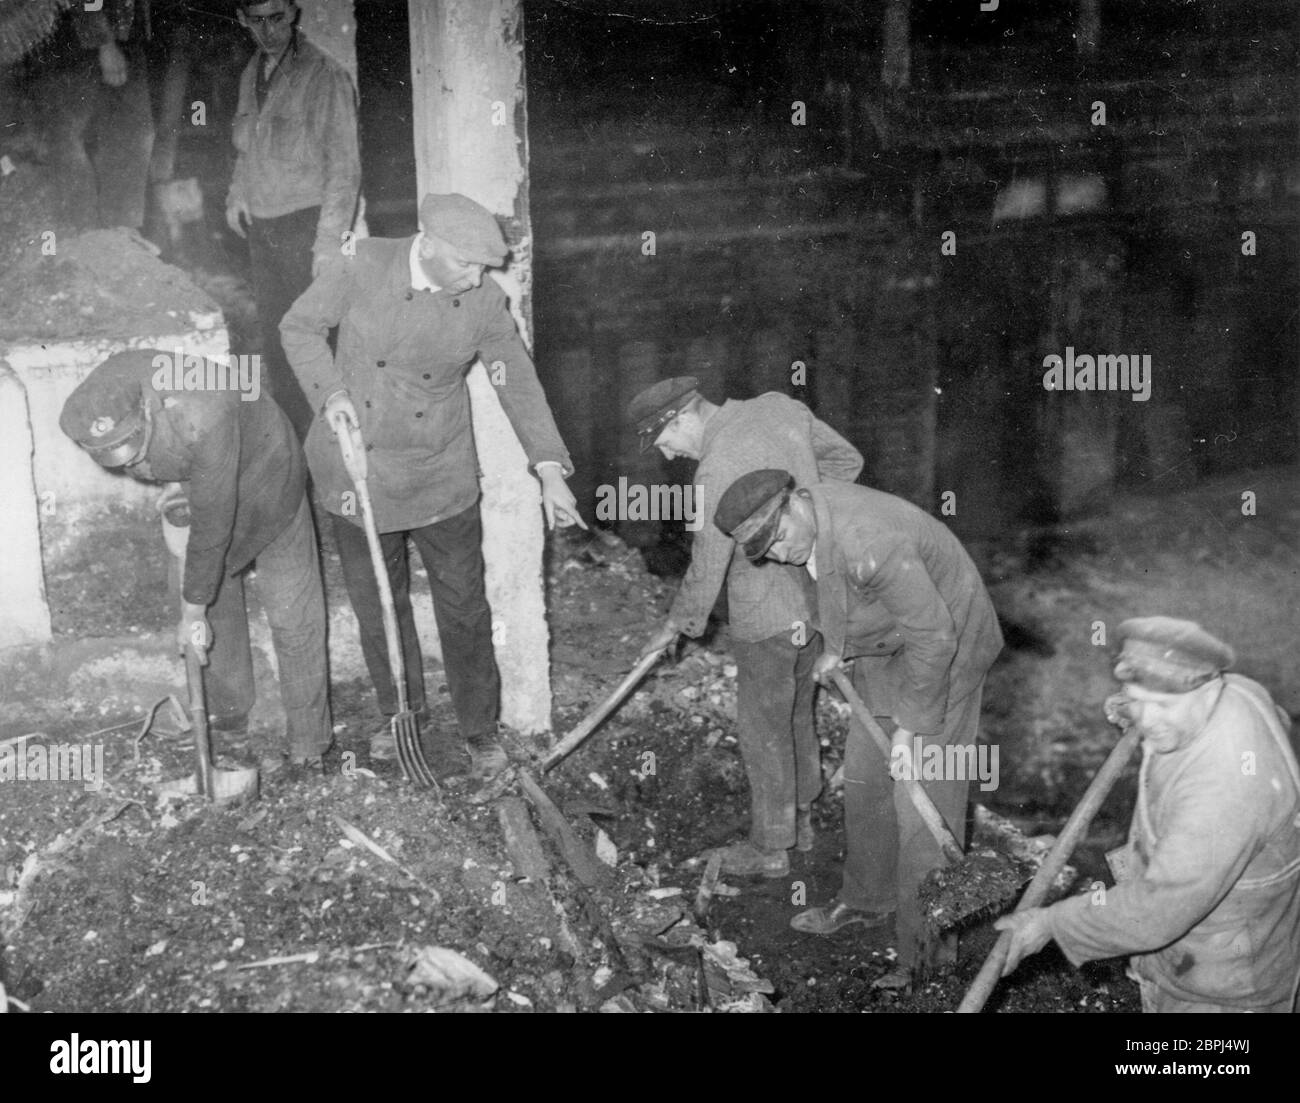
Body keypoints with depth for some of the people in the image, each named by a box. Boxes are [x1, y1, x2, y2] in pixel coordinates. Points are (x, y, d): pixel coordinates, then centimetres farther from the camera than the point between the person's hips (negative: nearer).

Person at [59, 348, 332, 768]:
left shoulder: (202, 421, -44)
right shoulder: (99, 405, -24)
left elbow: (212, 528, -33)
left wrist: (193, 611, -22)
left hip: (262, 474, -6)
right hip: (193, 479, 6)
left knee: (291, 611, -1)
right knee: (216, 602, 15)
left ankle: (307, 737, 11)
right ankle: (228, 712, 32)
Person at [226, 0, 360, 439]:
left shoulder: (325, 77, -10)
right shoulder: (251, 75, 12)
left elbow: (343, 168, -13)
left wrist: (330, 242, -17)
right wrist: (237, 195, 10)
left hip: (307, 222, -7)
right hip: (261, 227, 7)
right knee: (273, 338, 10)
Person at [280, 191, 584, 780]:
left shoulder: (484, 301, -11)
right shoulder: (365, 268, -15)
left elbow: (518, 381, -4)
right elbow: (300, 327, -2)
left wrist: (549, 470, -10)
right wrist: (330, 391, -18)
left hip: (439, 474, 0)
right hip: (357, 471, 0)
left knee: (463, 603, 7)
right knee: (377, 602, 15)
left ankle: (479, 728, 26)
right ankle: (401, 715, 36)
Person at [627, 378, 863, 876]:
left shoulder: (718, 471, -25)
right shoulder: (778, 406, -2)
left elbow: (707, 569, -15)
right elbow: (846, 460, 10)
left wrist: (677, 625, 1)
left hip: (768, 619, -8)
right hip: (814, 597, 8)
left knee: (764, 730, 8)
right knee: (796, 714, 23)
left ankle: (770, 848, 23)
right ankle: (800, 820, 38)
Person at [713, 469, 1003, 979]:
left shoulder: (869, 544, -36)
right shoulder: (807, 515, -8)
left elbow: (933, 635, -30)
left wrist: (913, 727, -23)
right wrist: (836, 646, 10)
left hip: (944, 649, -9)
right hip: (889, 647, 9)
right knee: (864, 774, 16)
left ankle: (927, 948, 5)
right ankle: (868, 899, 35)